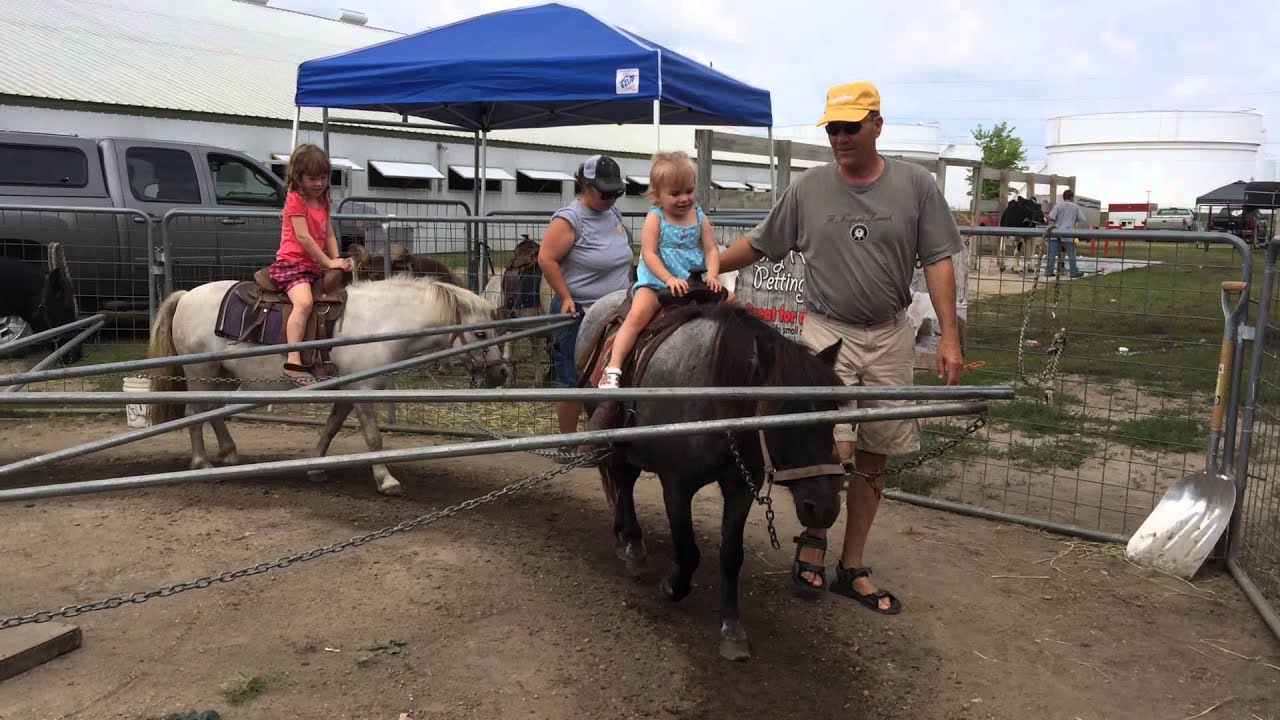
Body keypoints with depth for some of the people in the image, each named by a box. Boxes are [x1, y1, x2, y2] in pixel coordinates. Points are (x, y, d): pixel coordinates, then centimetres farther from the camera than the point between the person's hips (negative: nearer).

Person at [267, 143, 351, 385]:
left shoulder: (323, 202, 17)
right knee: (304, 302, -32)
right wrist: (329, 262, -17)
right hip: (292, 262, -9)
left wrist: (337, 261, -1)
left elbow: (329, 234, 14)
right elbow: (303, 237, -16)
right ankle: (293, 364, -38)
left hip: (314, 264, 9)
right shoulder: (295, 199, -8)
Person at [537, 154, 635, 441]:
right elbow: (546, 259, -18)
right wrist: (566, 298, -17)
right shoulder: (570, 218, -14)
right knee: (574, 383, 1)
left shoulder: (613, 214, 9)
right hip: (578, 315, -7)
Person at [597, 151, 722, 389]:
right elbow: (648, 253, -12)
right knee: (637, 315, -27)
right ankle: (613, 368, -28)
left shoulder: (700, 217, 8)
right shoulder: (655, 218, -3)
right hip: (655, 281, -4)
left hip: (693, 280, 4)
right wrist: (669, 279, -25)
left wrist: (712, 274, -17)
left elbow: (711, 250, 4)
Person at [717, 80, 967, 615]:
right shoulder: (808, 188, 0)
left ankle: (852, 570, 22)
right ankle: (812, 538, 15)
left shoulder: (915, 185, -1)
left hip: (889, 336, 2)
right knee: (834, 447, -13)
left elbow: (938, 261, 0)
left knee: (873, 457, 8)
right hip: (828, 331, -2)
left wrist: (949, 336, -6)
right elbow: (758, 243, 8)